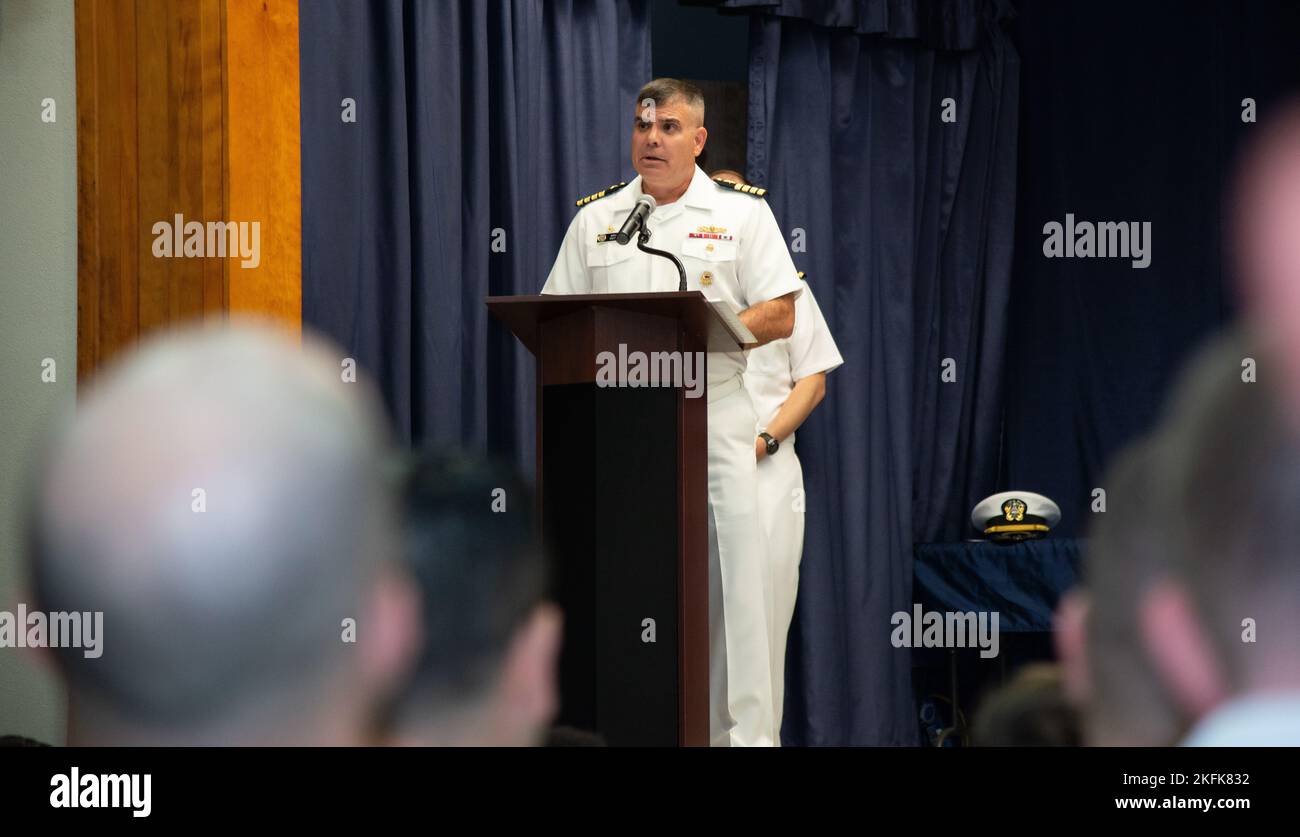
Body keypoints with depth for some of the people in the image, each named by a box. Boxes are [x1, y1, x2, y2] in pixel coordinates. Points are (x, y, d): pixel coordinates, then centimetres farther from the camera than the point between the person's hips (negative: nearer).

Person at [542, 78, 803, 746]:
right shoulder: (595, 218, 14)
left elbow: (778, 315, 0)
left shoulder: (741, 211, 6)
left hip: (713, 420, -2)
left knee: (729, 577, -7)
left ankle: (741, 733, -5)